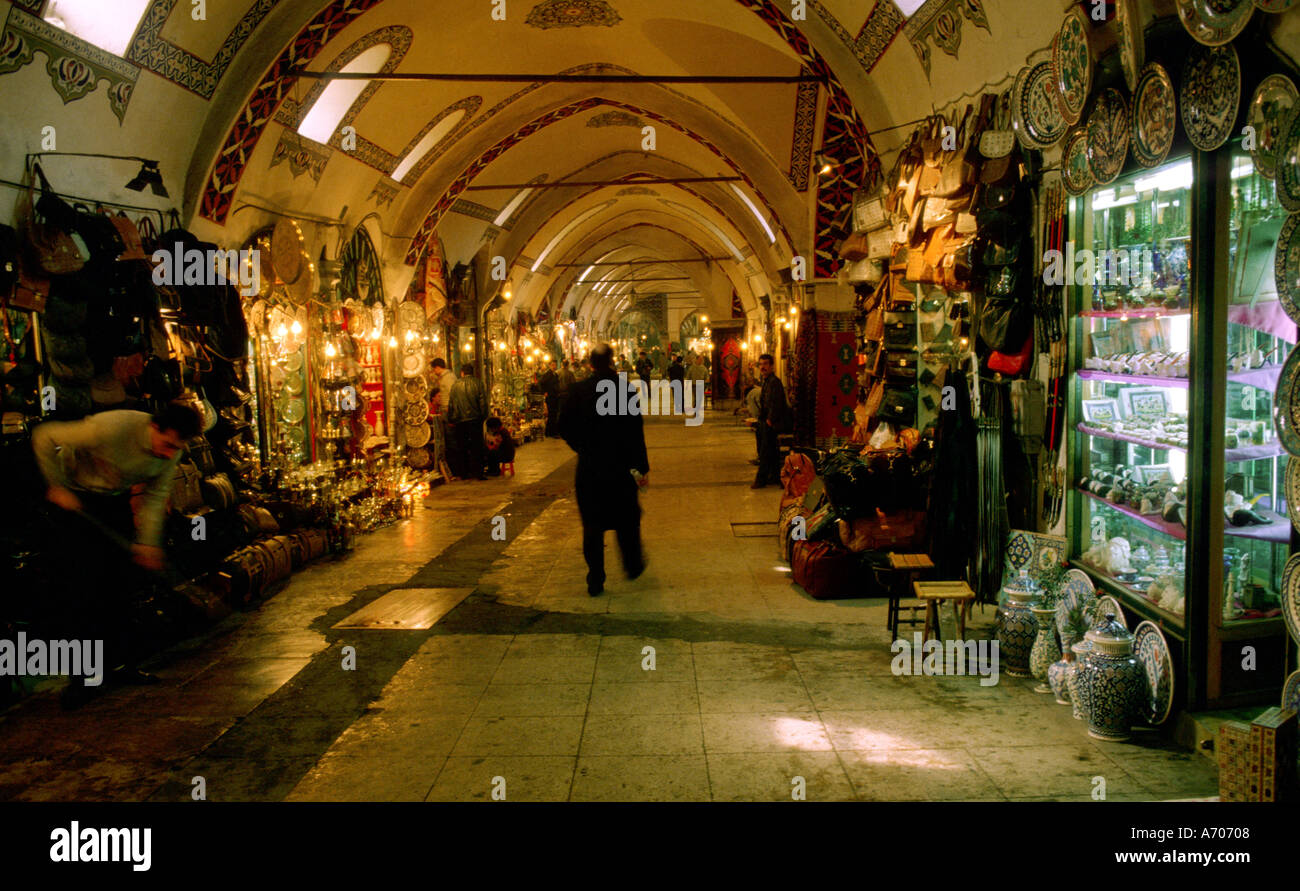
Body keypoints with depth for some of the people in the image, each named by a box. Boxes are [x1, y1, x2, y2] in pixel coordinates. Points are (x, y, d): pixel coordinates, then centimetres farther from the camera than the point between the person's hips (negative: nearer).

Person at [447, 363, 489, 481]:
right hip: (475, 419, -2)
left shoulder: (456, 385, 5)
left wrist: (450, 420, 13)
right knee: (477, 446, 1)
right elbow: (483, 401, -4)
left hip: (460, 421, 2)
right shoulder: (478, 383, 0)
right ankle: (477, 472, -5)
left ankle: (465, 473, 11)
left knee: (463, 447, 9)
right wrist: (484, 416, 5)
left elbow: (451, 404, 6)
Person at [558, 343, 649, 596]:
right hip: (620, 468, -1)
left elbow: (564, 427, 2)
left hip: (588, 470, 2)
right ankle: (633, 565, 30)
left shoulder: (578, 391, -4)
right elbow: (635, 432, -12)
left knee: (592, 526, 9)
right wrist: (642, 467, -7)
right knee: (626, 520, 18)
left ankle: (595, 580, 8)